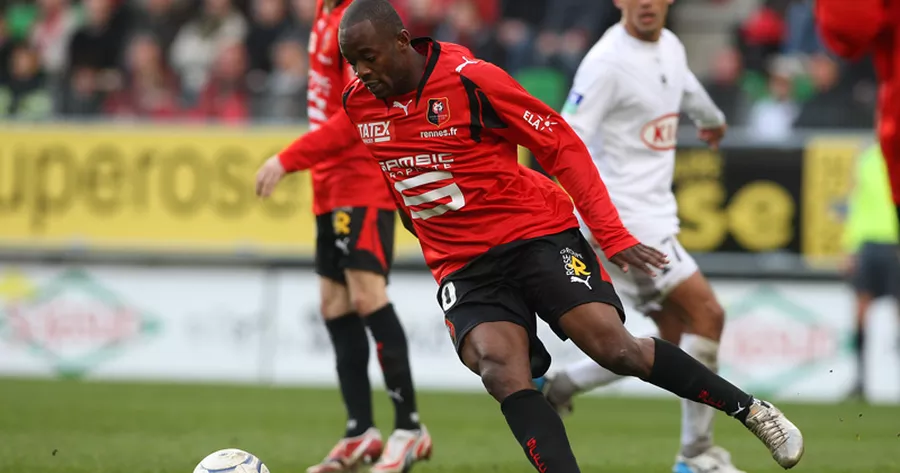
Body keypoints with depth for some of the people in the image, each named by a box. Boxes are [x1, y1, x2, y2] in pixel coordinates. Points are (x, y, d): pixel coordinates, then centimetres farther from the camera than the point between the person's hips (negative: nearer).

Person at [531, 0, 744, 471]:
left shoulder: (670, 47, 11)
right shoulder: (608, 62, -16)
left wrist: (713, 119, 56)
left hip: (655, 215, 9)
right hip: (623, 216, -9)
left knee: (676, 339, 8)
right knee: (707, 313, -13)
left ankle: (557, 385, 15)